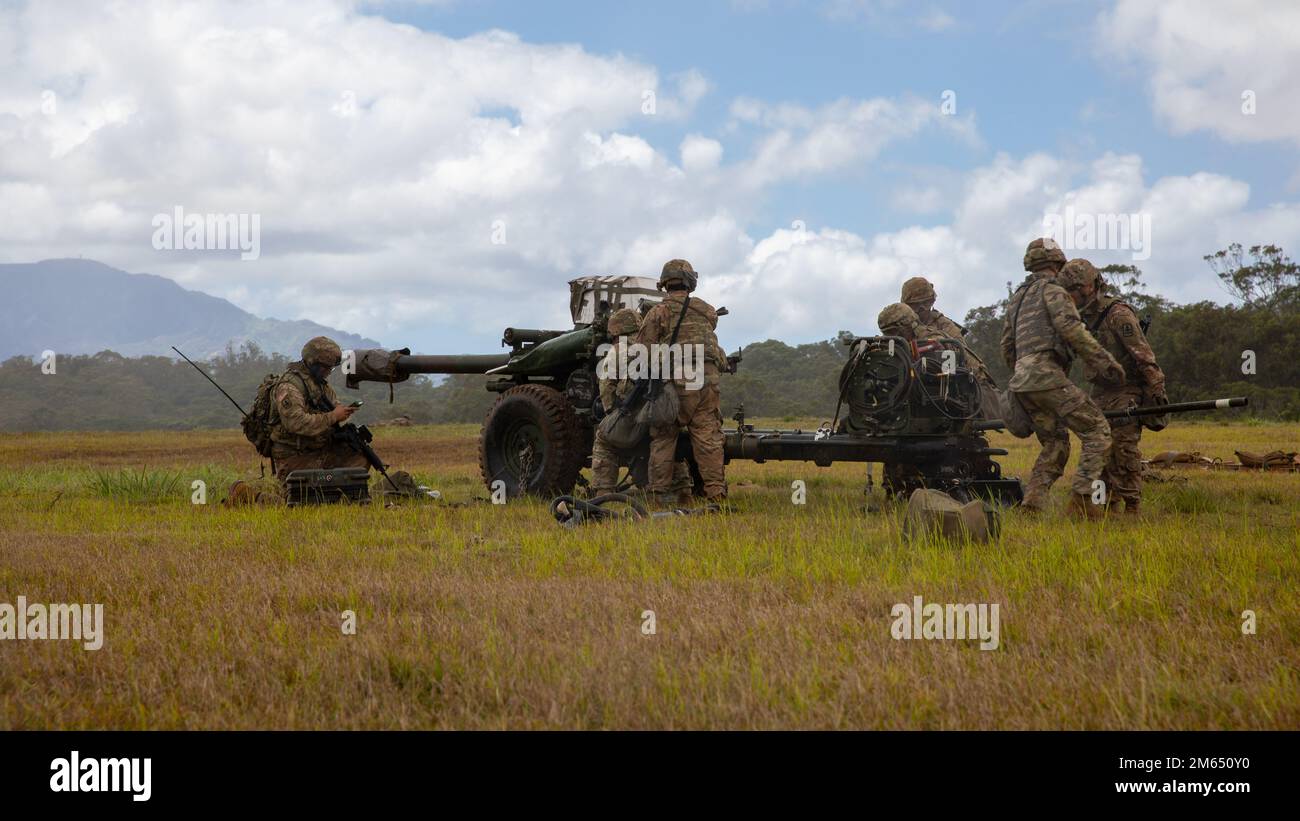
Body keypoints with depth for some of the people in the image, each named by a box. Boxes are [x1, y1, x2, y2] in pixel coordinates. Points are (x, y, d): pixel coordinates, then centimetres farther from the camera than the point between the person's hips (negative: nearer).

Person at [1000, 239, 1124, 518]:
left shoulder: (1016, 299, 25)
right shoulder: (1052, 290, 0)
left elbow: (1007, 348, 28)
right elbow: (1072, 329, -16)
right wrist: (1105, 361, -15)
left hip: (1022, 382, 8)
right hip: (1048, 377, -8)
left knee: (1055, 445, 16)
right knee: (1097, 431, -6)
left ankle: (1032, 504, 2)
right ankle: (1083, 497, -18)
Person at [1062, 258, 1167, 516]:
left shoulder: (1118, 314, -16)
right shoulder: (1083, 317, 11)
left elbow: (1143, 354, -20)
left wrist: (1157, 388, -23)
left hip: (1126, 393, -9)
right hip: (1100, 393, 9)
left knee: (1123, 448, -12)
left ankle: (1131, 506, -9)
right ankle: (1106, 503, 12)